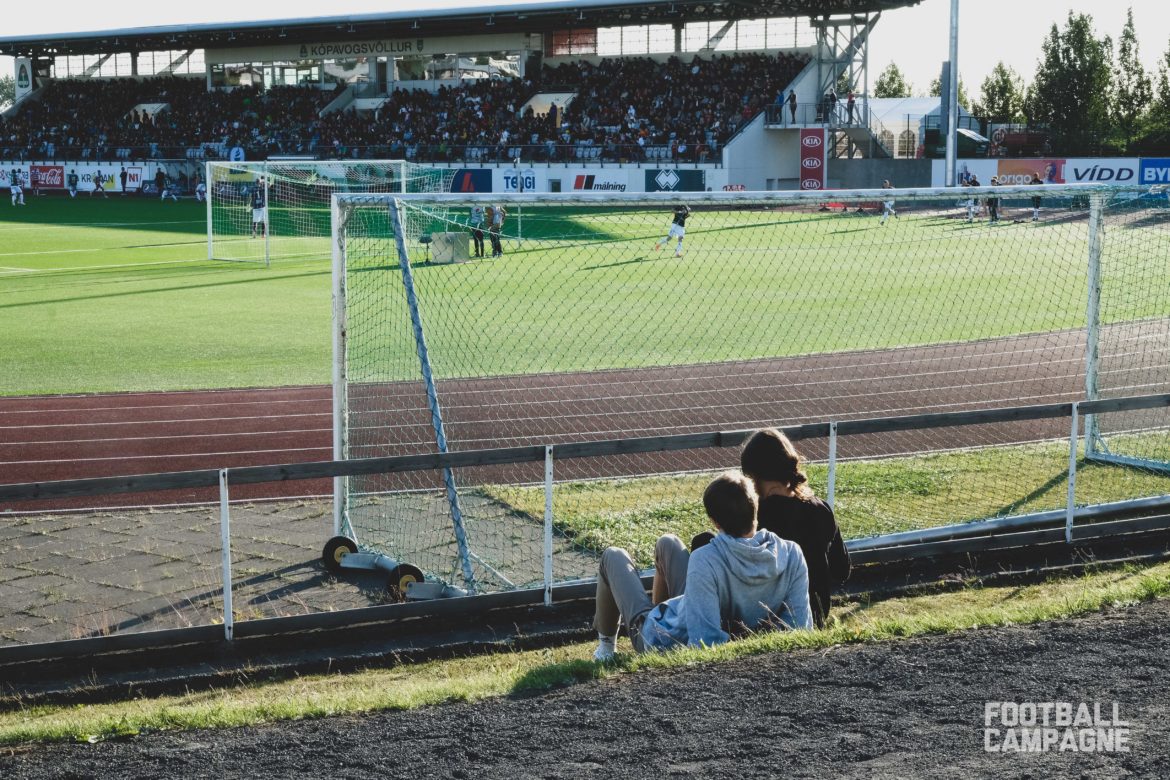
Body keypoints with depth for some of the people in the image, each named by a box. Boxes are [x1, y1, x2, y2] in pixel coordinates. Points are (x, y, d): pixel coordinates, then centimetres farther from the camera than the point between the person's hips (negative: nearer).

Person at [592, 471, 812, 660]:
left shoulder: (705, 560, -40)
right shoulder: (791, 555, -25)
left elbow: (705, 645, -40)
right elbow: (801, 628, -20)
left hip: (657, 641, -5)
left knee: (614, 557, 22)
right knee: (667, 543, 27)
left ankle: (606, 647, 38)